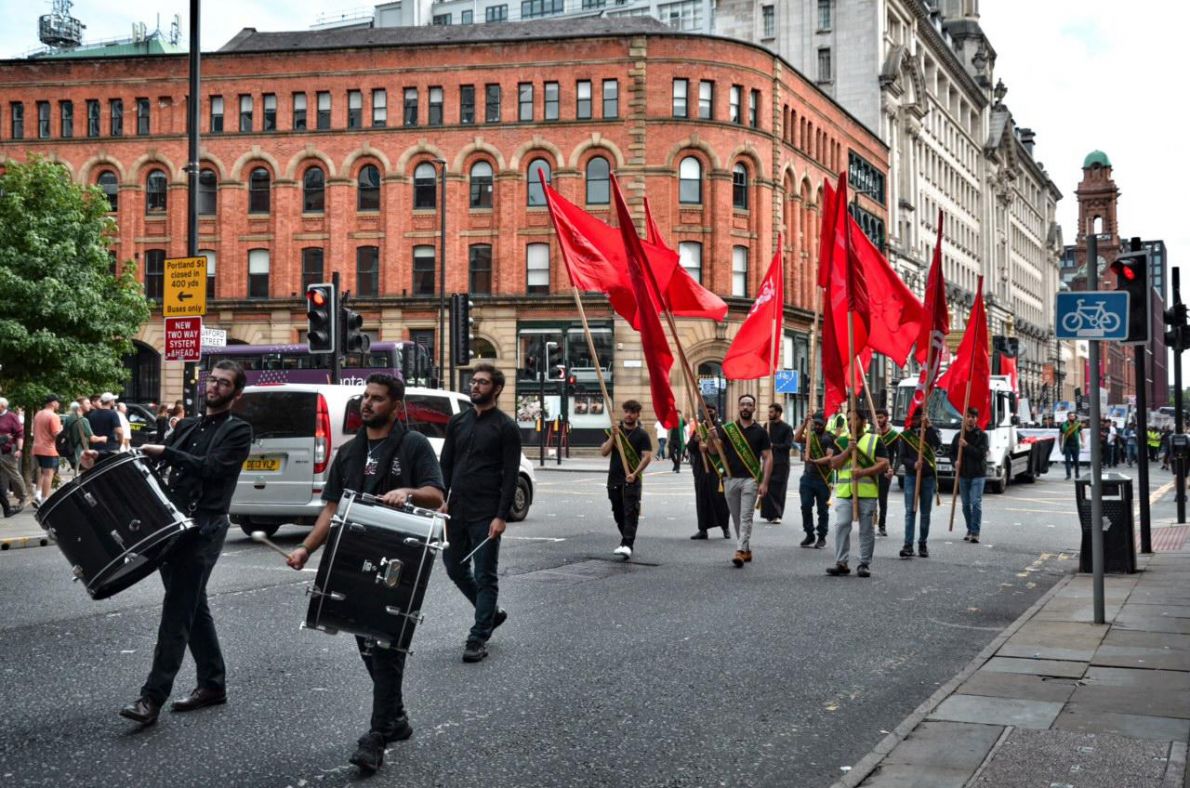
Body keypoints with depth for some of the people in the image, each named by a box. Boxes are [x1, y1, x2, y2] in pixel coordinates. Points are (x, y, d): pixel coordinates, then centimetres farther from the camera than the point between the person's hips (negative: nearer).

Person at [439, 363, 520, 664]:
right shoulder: (457, 422, 11)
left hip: (486, 514, -6)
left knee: (485, 576, -2)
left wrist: (502, 516, -16)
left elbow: (510, 475, -9)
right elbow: (445, 464, 14)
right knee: (454, 568, 14)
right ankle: (491, 613, 33)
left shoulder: (505, 427, -5)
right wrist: (442, 500, 2)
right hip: (457, 511, 6)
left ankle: (478, 639, 4)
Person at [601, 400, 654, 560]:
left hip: (632, 480, -4)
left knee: (630, 512, -13)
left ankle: (627, 545, -20)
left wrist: (635, 473, -21)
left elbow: (647, 457, -9)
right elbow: (603, 452, 4)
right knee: (618, 512, 12)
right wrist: (613, 437, -10)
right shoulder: (614, 431, 10)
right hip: (614, 479, 4)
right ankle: (627, 539, 28)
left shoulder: (641, 435, 0)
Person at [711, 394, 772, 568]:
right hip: (730, 479, 3)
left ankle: (740, 552, -19)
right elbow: (714, 451, 1)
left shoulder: (759, 431, 1)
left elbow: (768, 458, 0)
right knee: (736, 518, 11)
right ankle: (747, 550, 23)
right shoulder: (727, 429, 6)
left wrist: (764, 483, -10)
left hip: (750, 480, -3)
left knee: (746, 517, -12)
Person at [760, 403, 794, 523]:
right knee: (767, 488, -2)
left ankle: (776, 515, 1)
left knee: (778, 489, -3)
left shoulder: (786, 428, -1)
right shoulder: (766, 426, 12)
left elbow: (788, 446, -9)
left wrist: (773, 445, -10)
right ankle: (769, 513, 6)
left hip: (781, 463, -3)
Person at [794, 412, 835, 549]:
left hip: (823, 478, -3)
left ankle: (822, 537, 13)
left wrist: (815, 461, -28)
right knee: (806, 506, 1)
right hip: (807, 476, 3)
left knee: (823, 509, 4)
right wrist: (805, 423, -13)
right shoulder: (809, 434, 11)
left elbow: (829, 457, -13)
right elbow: (797, 439, -8)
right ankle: (809, 535, 12)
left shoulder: (830, 438, -2)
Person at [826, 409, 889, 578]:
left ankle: (865, 564, 12)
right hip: (844, 492, 2)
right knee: (841, 526, -7)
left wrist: (864, 472, -17)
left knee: (866, 530, 3)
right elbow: (834, 464, 4)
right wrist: (848, 450, -10)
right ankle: (841, 563, -2)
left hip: (867, 492, -1)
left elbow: (884, 464, -3)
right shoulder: (841, 440, 13)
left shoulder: (874, 440, 6)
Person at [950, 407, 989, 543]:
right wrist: (955, 461, -8)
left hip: (978, 475, -4)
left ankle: (975, 533, -12)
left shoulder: (982, 435, -2)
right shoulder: (959, 435, 9)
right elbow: (952, 452, 13)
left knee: (976, 503, -12)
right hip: (963, 474, 4)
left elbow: (981, 454, -13)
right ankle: (970, 530, 21)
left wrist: (966, 446, -19)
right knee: (966, 504, 9)